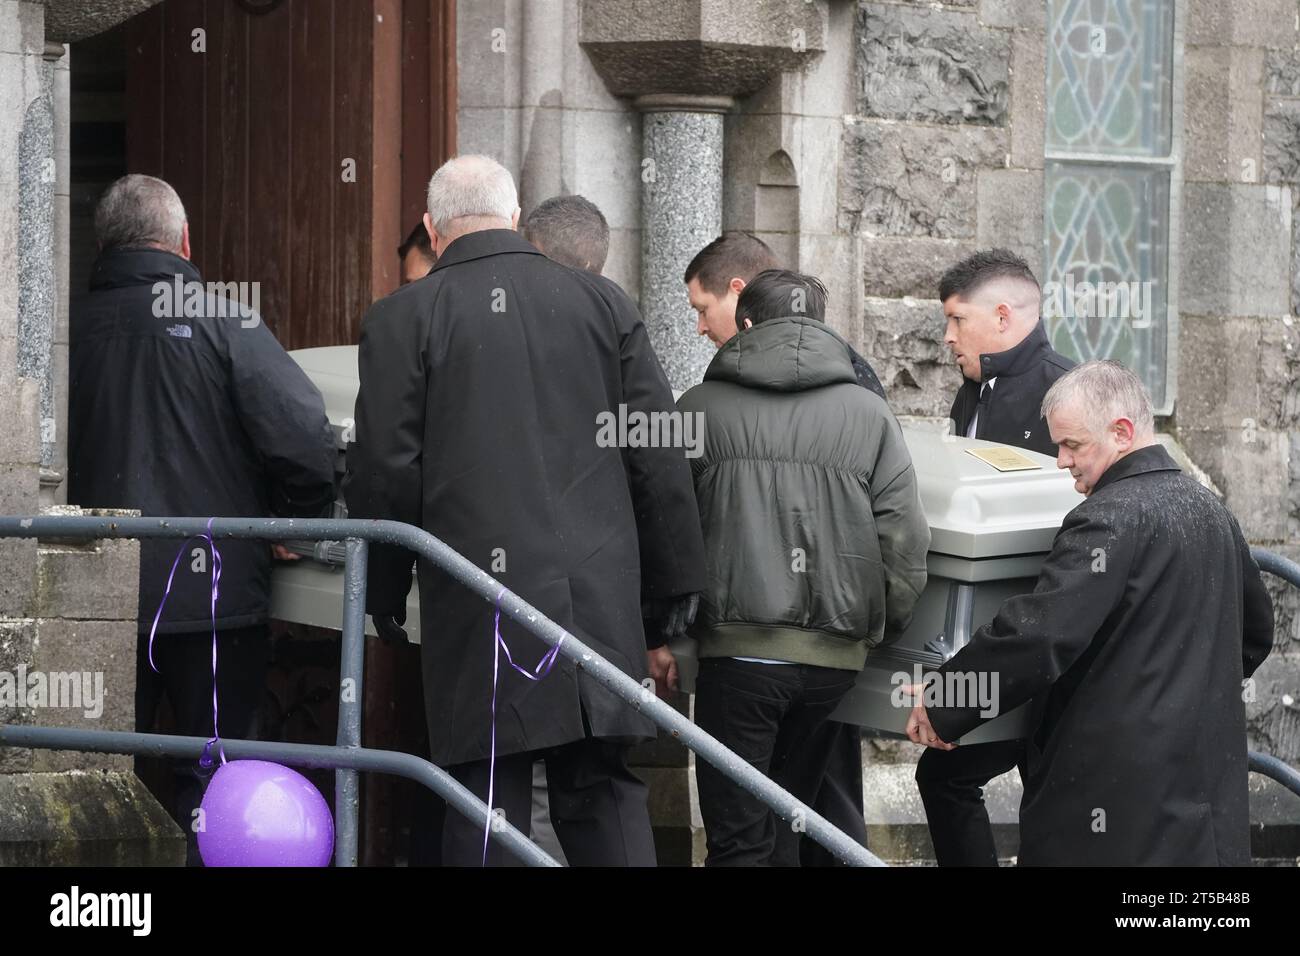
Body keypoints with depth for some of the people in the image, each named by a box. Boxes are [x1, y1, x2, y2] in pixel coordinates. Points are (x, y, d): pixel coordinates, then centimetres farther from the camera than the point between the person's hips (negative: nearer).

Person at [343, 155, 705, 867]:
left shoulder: (401, 320, 1)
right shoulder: (602, 307, 9)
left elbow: (385, 475, -2)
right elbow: (660, 466, 8)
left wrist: (383, 599, 12)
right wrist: (666, 615, 14)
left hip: (479, 604, -3)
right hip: (599, 599, 3)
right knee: (606, 802, 7)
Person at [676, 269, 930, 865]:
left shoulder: (698, 409, 5)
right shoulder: (869, 414, 8)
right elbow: (904, 542, 2)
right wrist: (879, 632, 14)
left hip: (737, 647, -2)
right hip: (835, 654, 3)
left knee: (738, 839, -1)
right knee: (785, 822, 17)